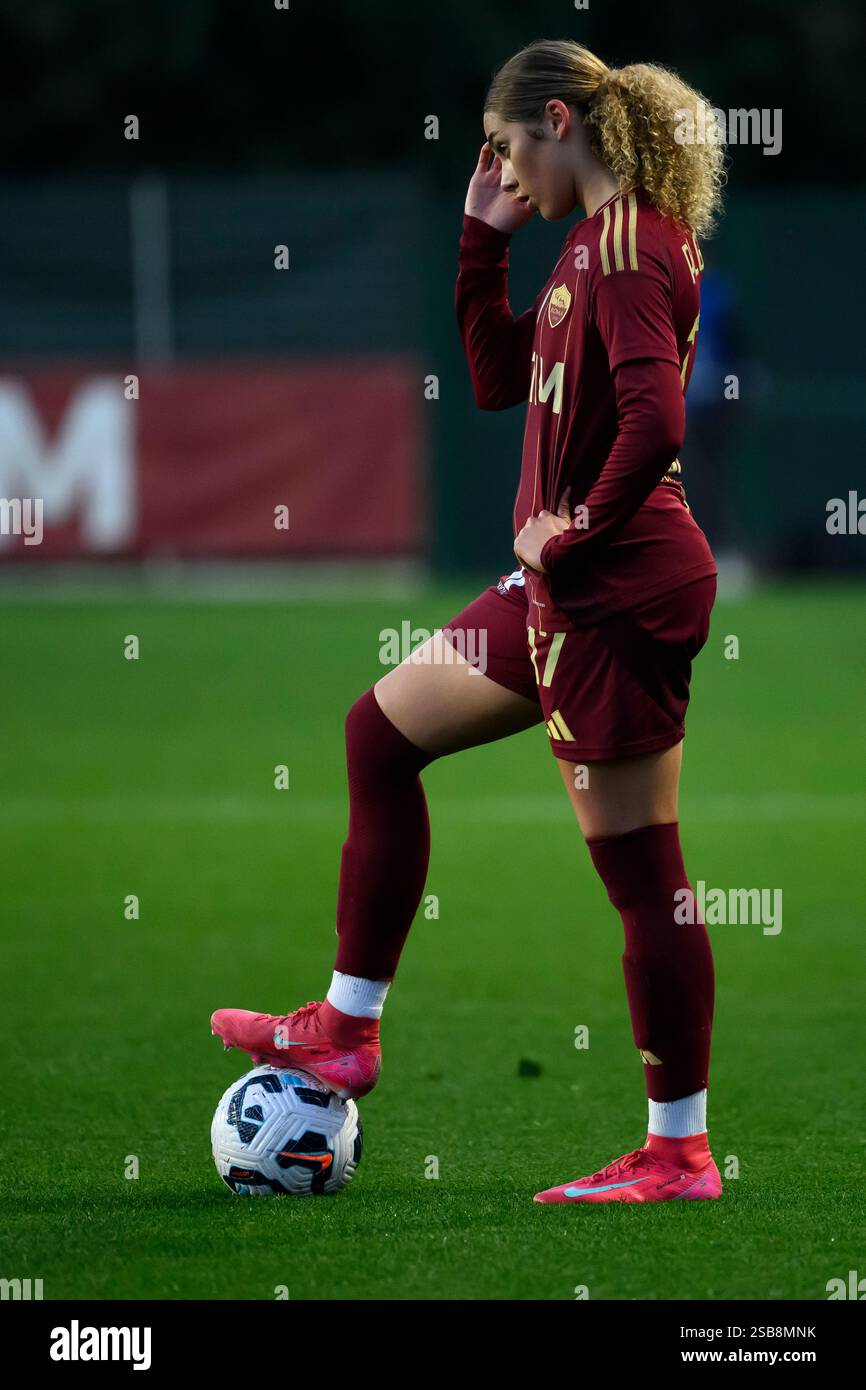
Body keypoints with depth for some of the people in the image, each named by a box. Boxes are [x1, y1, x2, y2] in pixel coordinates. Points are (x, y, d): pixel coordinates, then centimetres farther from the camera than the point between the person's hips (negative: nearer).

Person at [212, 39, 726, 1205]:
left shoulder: (627, 248, -17)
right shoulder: (596, 246, 14)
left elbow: (655, 420, -30)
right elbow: (501, 380, 23)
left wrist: (576, 535, -18)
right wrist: (483, 240, 16)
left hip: (618, 592, -11)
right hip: (569, 586, 11)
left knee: (640, 870, -4)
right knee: (381, 730, 19)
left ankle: (680, 1153, 3)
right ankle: (347, 1030, 23)